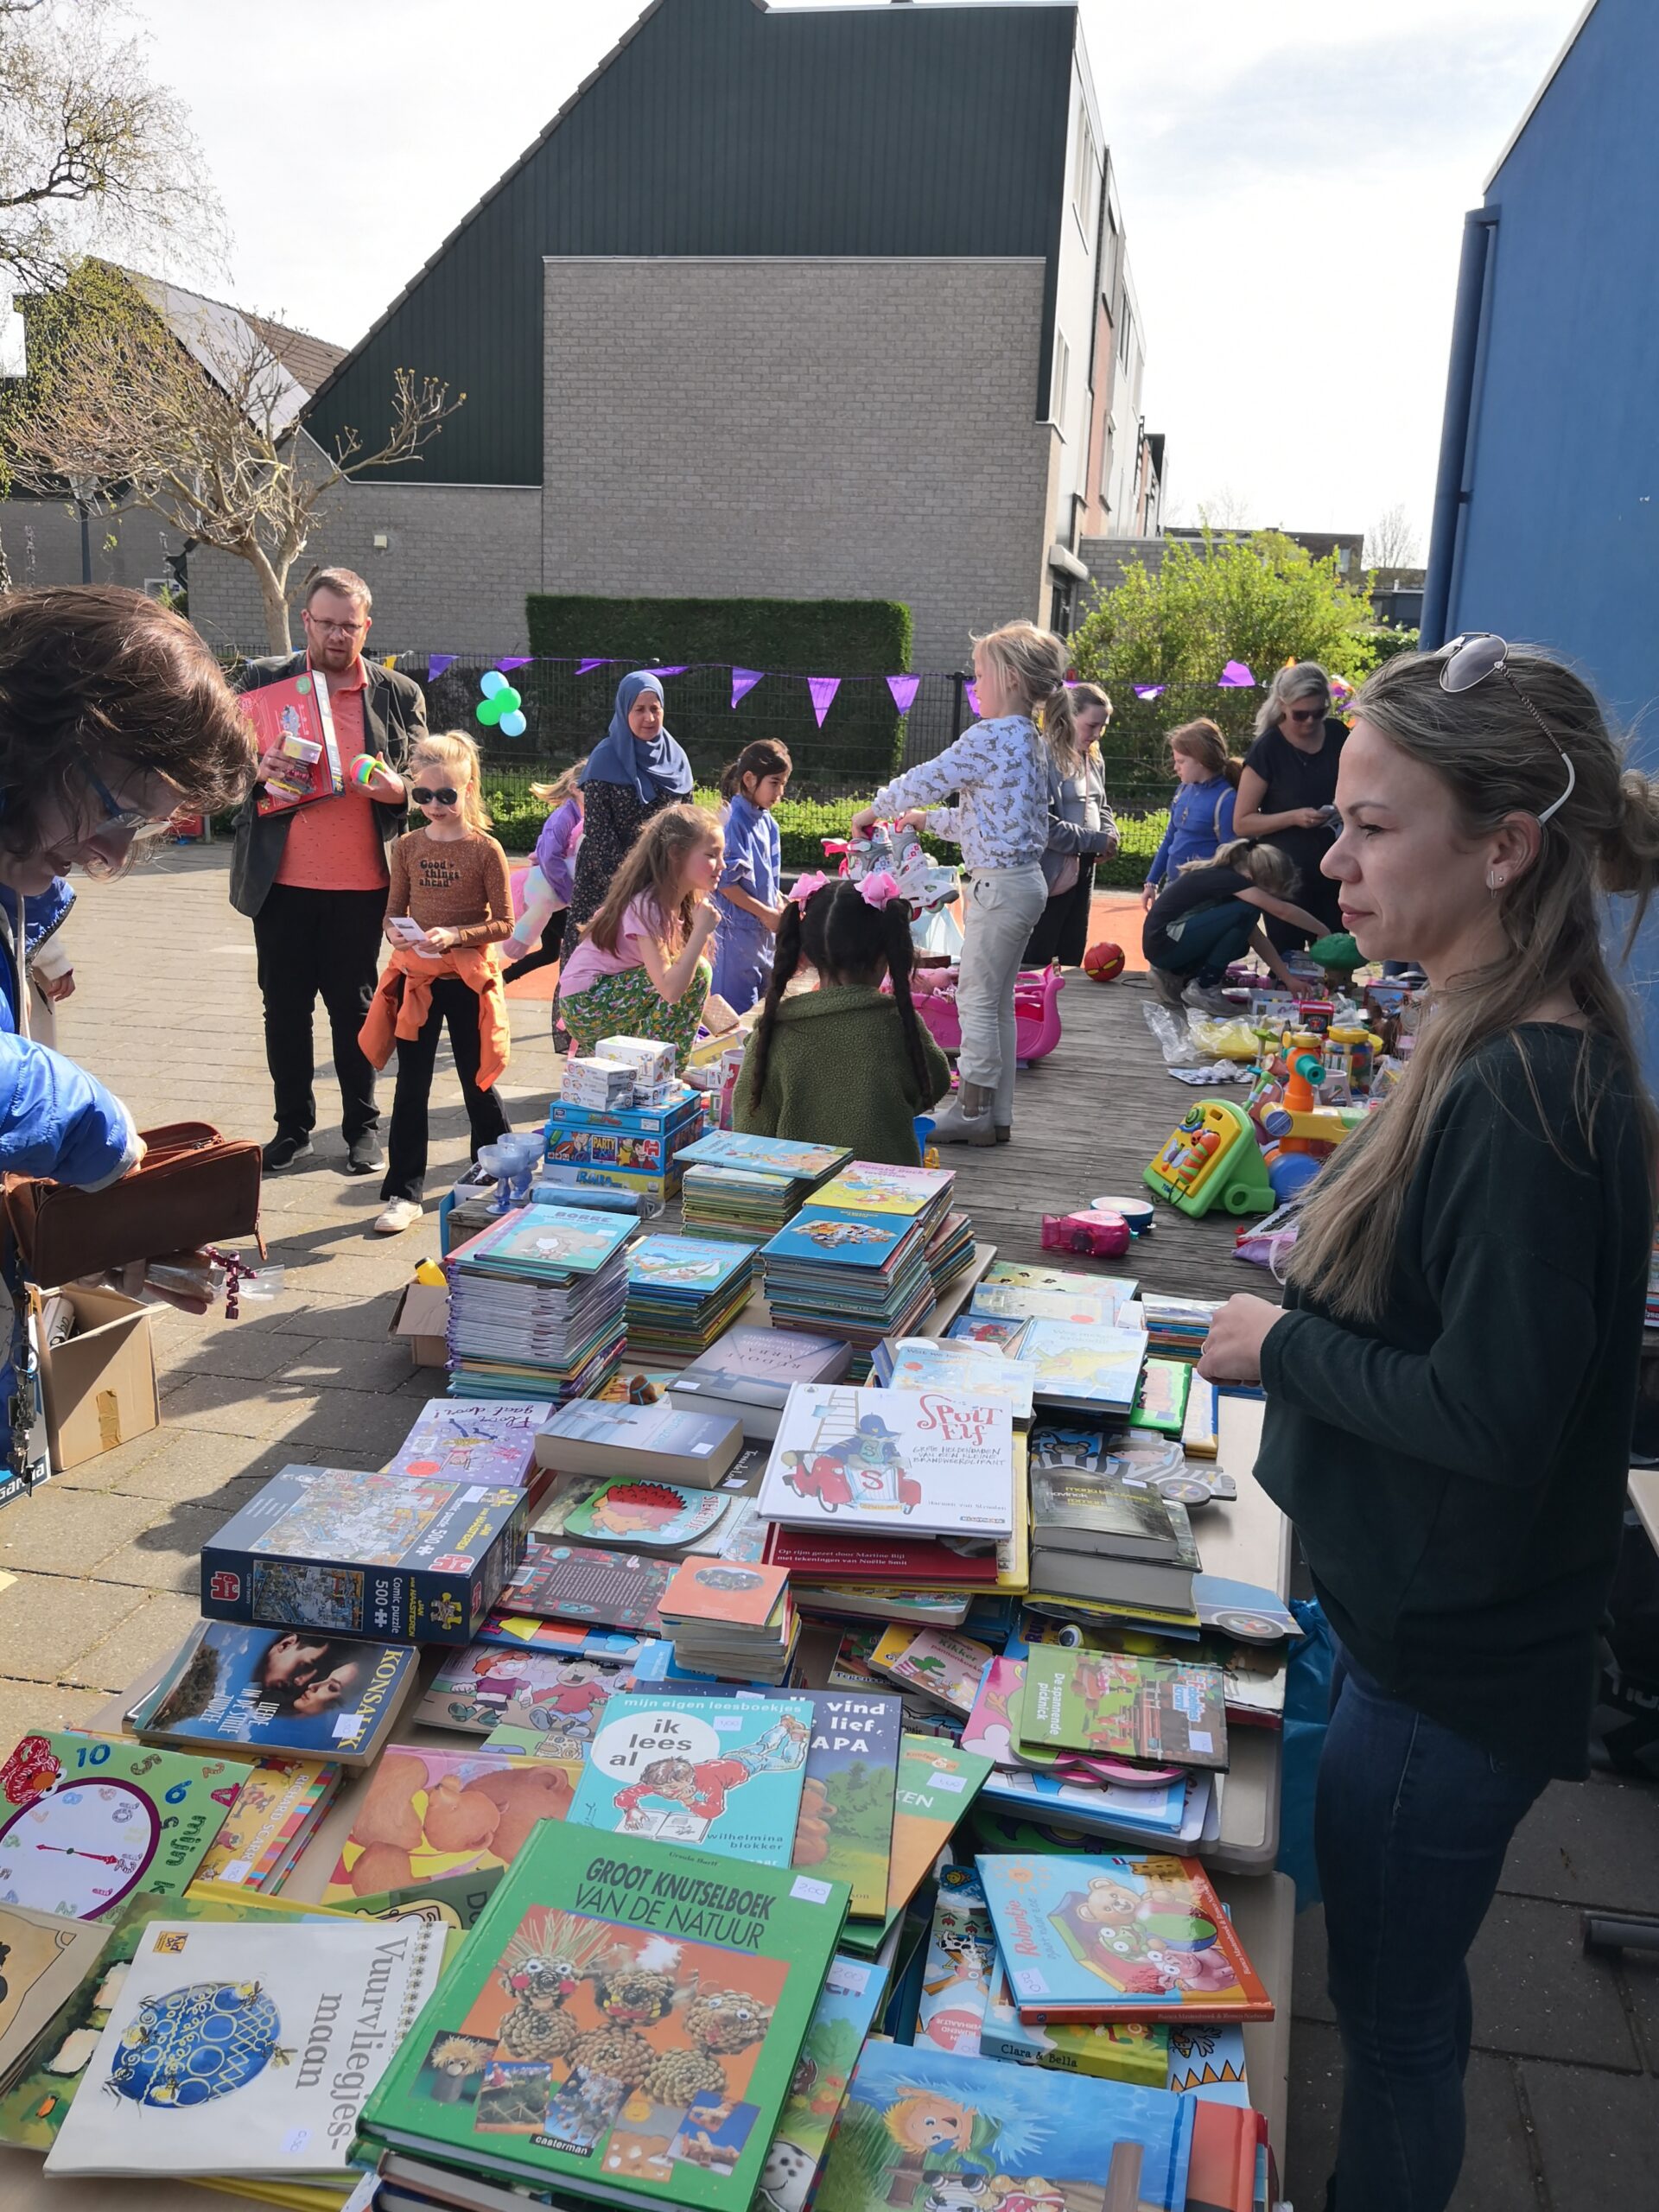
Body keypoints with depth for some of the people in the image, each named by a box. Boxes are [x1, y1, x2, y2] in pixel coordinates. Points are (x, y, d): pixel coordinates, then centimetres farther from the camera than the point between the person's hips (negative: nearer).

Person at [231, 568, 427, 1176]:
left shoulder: (400, 695, 4)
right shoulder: (262, 680, 4)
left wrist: (396, 790, -16)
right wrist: (254, 770, -16)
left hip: (360, 882, -1)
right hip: (281, 880, 1)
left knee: (354, 1009, 7)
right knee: (284, 1007, 8)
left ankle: (361, 1127, 20)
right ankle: (292, 1127, 21)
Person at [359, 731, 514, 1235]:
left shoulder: (485, 849, -7)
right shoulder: (408, 846, 3)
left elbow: (503, 923, -7)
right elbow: (394, 911, 10)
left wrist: (456, 935, -21)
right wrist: (397, 934, -12)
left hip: (468, 980, -3)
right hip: (416, 978, 3)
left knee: (478, 1083, 10)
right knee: (411, 1088, 5)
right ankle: (404, 1192, 12)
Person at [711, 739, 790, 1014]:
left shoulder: (768, 823, 9)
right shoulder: (733, 823, -16)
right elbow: (725, 883, -18)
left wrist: (780, 912, 3)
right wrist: (766, 913, -15)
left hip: (765, 929, 9)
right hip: (738, 927, -9)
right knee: (738, 1008, -2)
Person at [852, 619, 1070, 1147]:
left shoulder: (990, 737, -16)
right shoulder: (1031, 741, 13)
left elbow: (925, 779, -11)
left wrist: (874, 809, 3)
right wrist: (928, 819, 26)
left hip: (1000, 885, -9)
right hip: (1024, 881, 10)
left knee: (976, 998, -2)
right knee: (998, 1001, 13)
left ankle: (973, 1112, 5)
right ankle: (997, 1116, 19)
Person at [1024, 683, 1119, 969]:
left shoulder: (1093, 761, 9)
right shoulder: (1046, 758, -17)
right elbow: (1043, 825, -23)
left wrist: (1110, 835, 2)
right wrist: (1094, 840, -17)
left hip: (1084, 869, 9)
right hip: (1051, 875, -9)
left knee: (1072, 962, 15)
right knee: (1034, 964, -2)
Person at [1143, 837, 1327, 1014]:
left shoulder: (1226, 877, 10)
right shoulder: (1227, 879, -16)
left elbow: (1257, 939, 12)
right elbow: (1281, 910, -21)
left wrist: (1288, 979, 8)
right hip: (1163, 943, -9)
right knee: (1246, 911, -16)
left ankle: (1176, 976, 10)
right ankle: (1204, 988, -11)